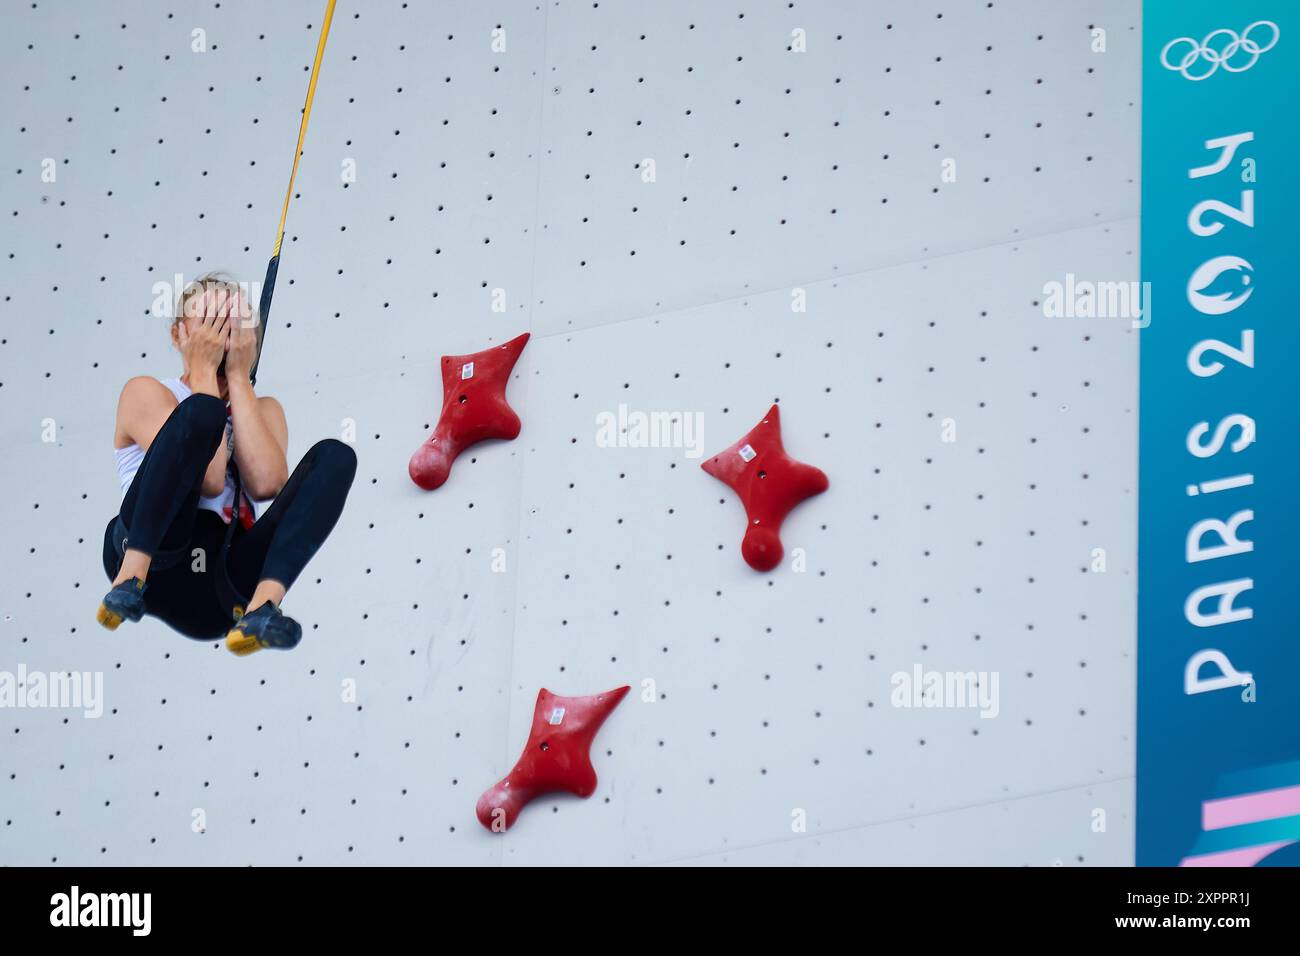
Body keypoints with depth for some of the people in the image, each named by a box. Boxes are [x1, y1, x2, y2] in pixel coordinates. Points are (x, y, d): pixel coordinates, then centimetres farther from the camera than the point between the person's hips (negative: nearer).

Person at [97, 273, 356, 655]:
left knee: (335, 455, -13)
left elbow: (266, 484, -2)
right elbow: (207, 482, -8)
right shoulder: (146, 392, 11)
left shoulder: (262, 409, 23)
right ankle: (130, 579, -34)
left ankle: (260, 608, -33)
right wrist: (203, 370, 0)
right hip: (156, 559, -4)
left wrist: (237, 375, 4)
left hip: (225, 594, 4)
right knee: (200, 412, -22)